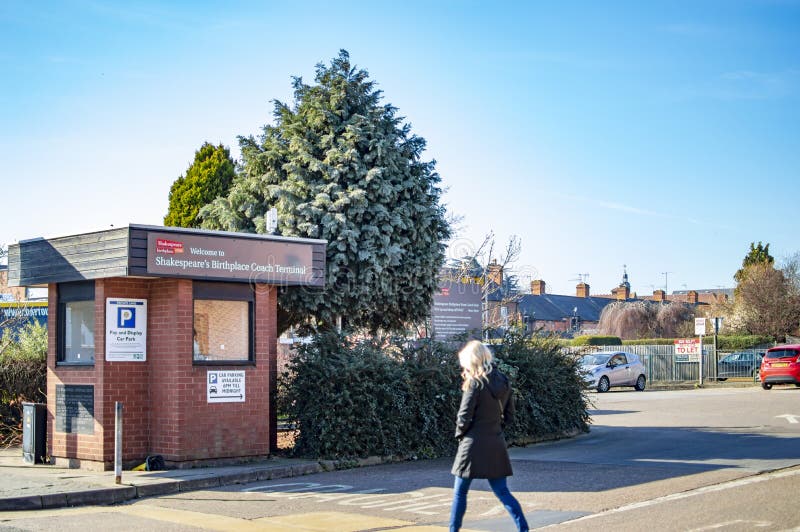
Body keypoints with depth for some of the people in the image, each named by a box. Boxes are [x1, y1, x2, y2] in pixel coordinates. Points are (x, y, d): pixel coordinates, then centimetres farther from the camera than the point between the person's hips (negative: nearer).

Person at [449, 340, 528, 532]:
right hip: (497, 443, 6)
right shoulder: (503, 381, 5)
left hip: (474, 444, -6)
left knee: (459, 492, 8)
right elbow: (509, 416, 11)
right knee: (502, 492, 11)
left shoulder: (475, 383, -15)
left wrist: (460, 435, 3)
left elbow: (464, 418, -14)